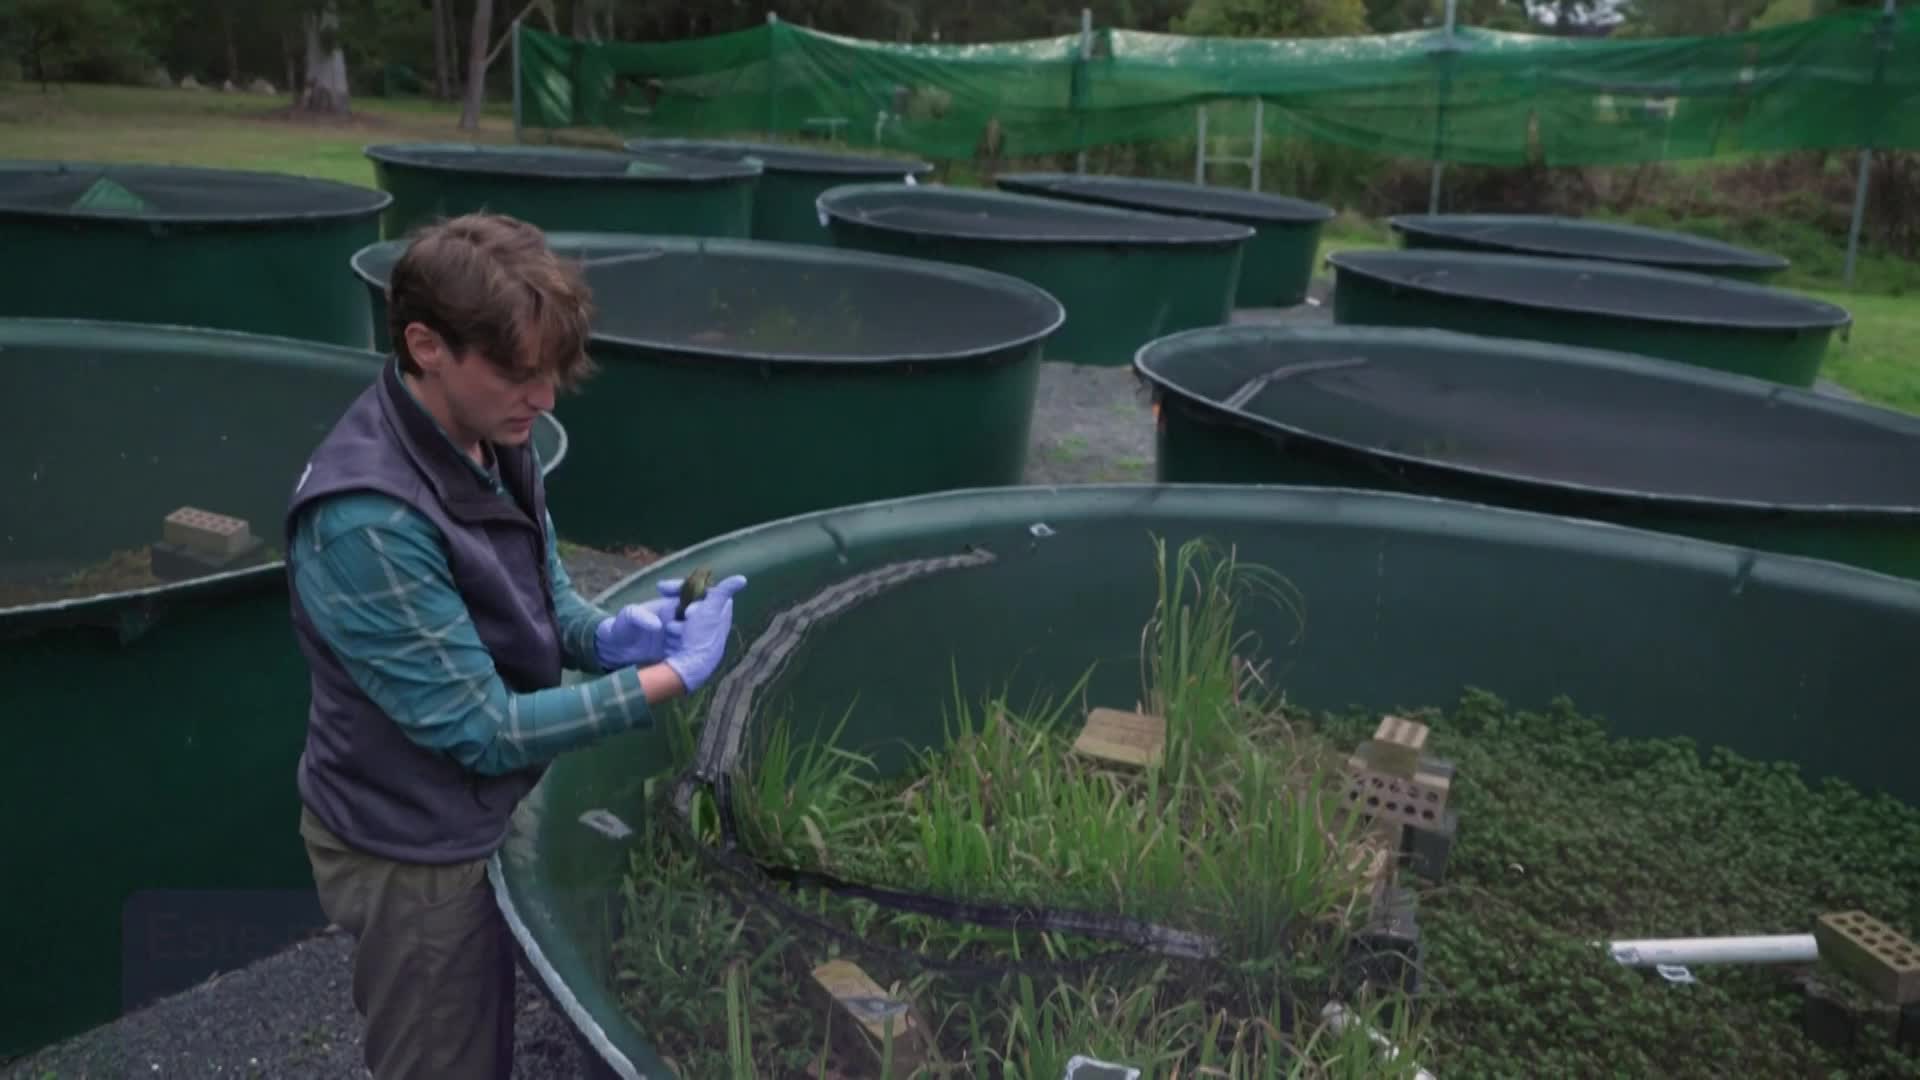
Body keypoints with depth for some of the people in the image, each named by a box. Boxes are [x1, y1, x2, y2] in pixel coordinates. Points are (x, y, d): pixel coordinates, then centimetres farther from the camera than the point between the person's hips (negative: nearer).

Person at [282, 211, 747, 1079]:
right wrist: (675, 676, -25)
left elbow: (540, 586, 8)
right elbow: (482, 729, -26)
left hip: (482, 817, 7)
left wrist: (602, 634, -14)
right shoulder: (367, 521, -32)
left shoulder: (488, 434, -7)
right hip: (418, 852, -7)